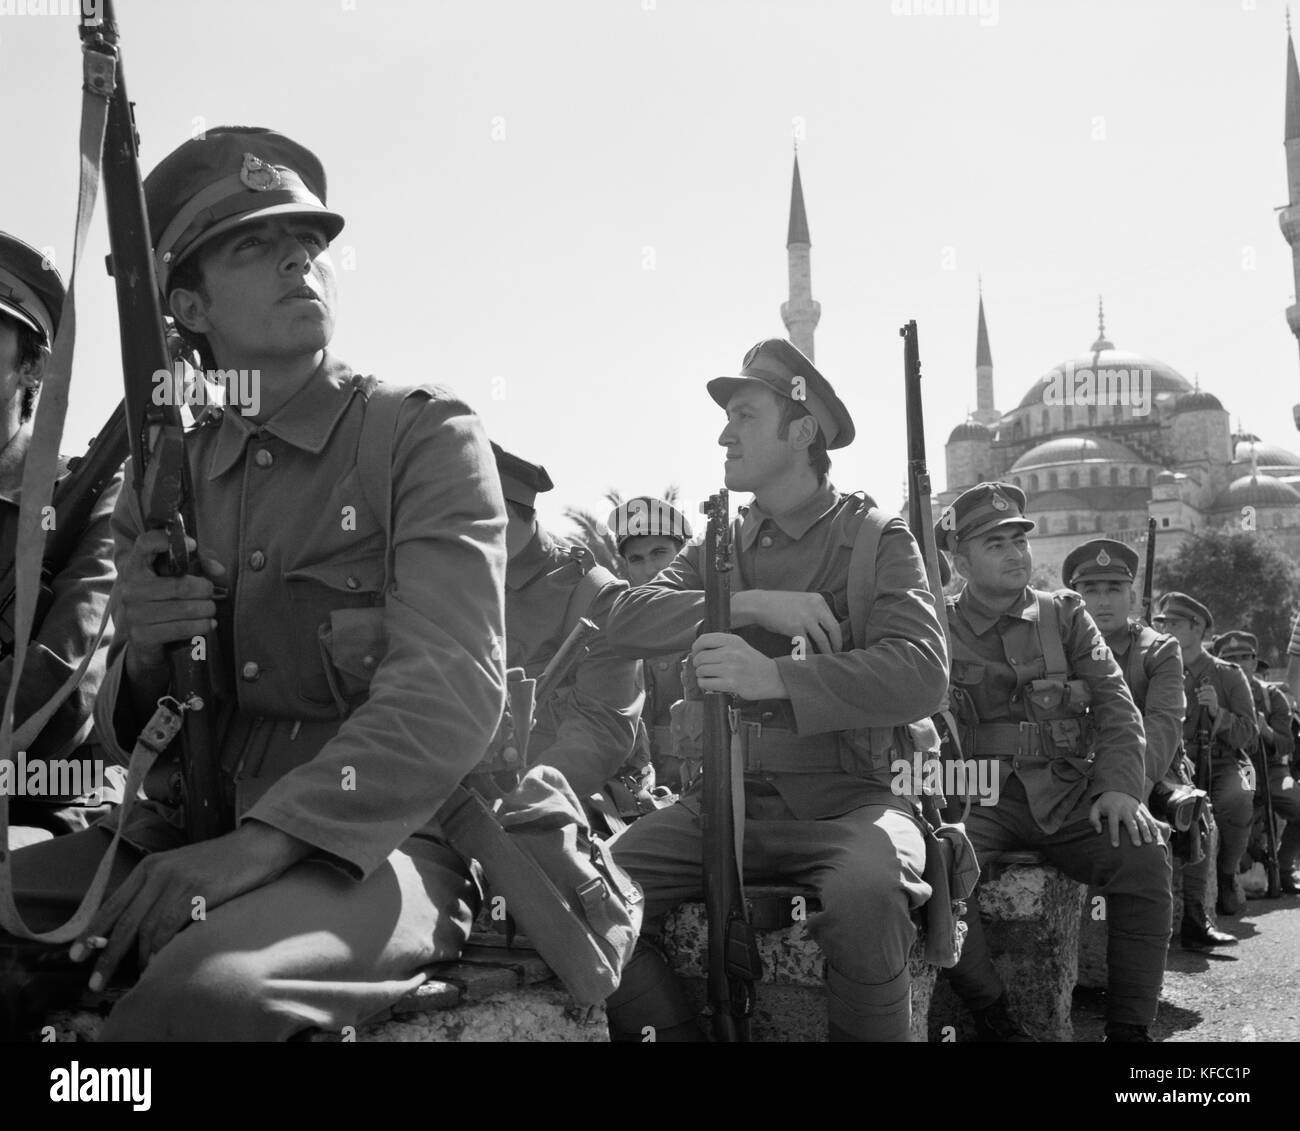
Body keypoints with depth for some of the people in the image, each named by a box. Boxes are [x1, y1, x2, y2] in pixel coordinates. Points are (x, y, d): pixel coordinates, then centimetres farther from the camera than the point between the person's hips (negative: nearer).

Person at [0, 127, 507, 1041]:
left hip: (369, 845, -5)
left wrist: (265, 839, -26)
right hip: (179, 836, 5)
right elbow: (131, 740, 17)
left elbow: (453, 690, -14)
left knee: (209, 986, -35)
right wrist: (147, 660, -8)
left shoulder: (426, 438, 0)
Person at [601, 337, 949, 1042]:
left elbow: (921, 676, -13)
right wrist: (751, 604, -13)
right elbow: (626, 623, 0)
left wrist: (774, 676, -23)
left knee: (866, 892, -37)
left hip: (843, 795, -4)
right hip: (726, 796, 4)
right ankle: (674, 1031, 3)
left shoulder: (877, 539, 3)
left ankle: (867, 1032, -11)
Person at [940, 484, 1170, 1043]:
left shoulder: (1064, 613, 15)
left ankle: (1130, 1027, -10)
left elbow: (1114, 702, 8)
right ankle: (993, 1018, -13)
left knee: (1144, 854, -25)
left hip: (1066, 795, 2)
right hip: (978, 797, -2)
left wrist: (1121, 785, -9)